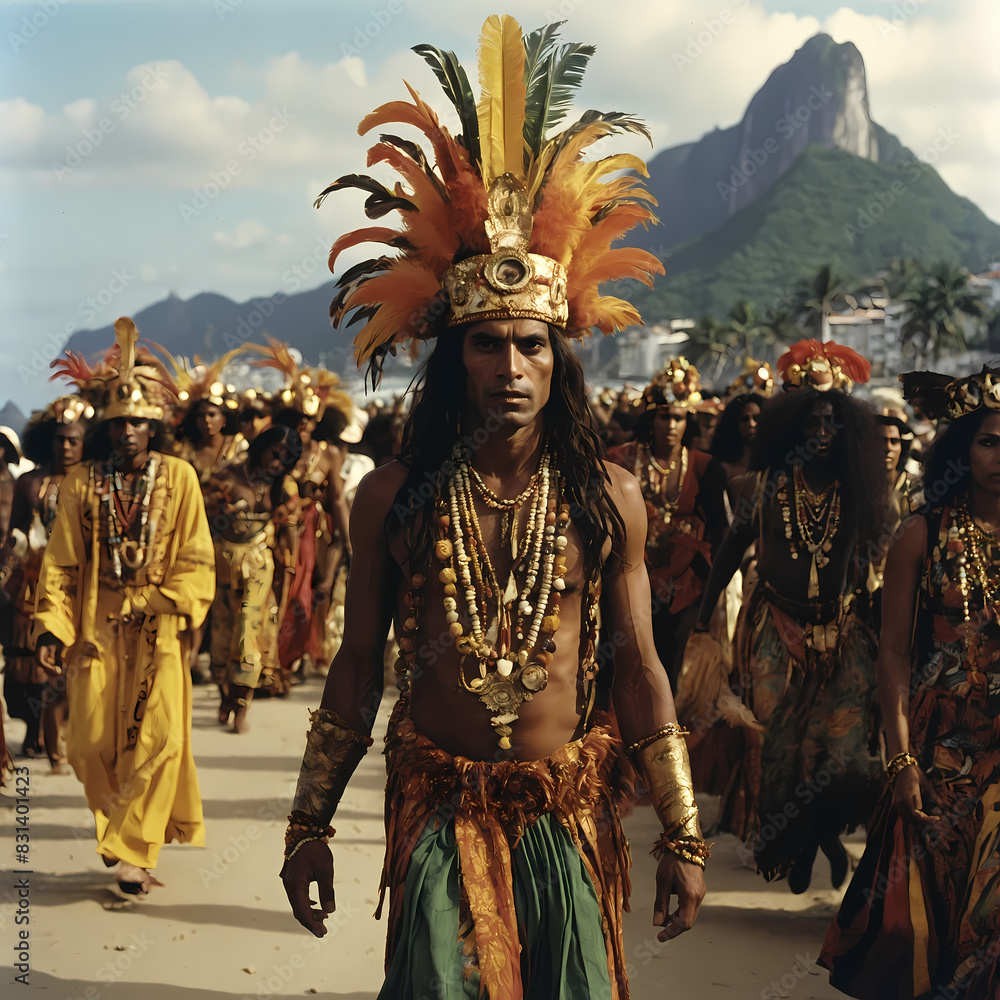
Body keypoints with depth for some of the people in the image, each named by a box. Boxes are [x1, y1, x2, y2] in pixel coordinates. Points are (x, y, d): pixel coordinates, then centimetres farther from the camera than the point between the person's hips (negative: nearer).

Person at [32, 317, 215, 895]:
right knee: (92, 743, 1)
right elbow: (61, 563, 5)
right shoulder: (82, 484, 6)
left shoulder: (179, 478, 1)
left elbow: (196, 560, 1)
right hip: (97, 626, 2)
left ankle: (132, 850, 0)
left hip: (159, 630, -1)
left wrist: (166, 607, -13)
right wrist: (51, 626, -6)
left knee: (160, 737, -10)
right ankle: (126, 828, 25)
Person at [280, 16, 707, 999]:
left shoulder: (608, 499, -2)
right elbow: (356, 668, 4)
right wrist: (309, 824, 5)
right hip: (437, 808, 0)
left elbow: (640, 670, 2)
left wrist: (682, 834, 2)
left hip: (570, 809, 1)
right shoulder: (393, 496, -2)